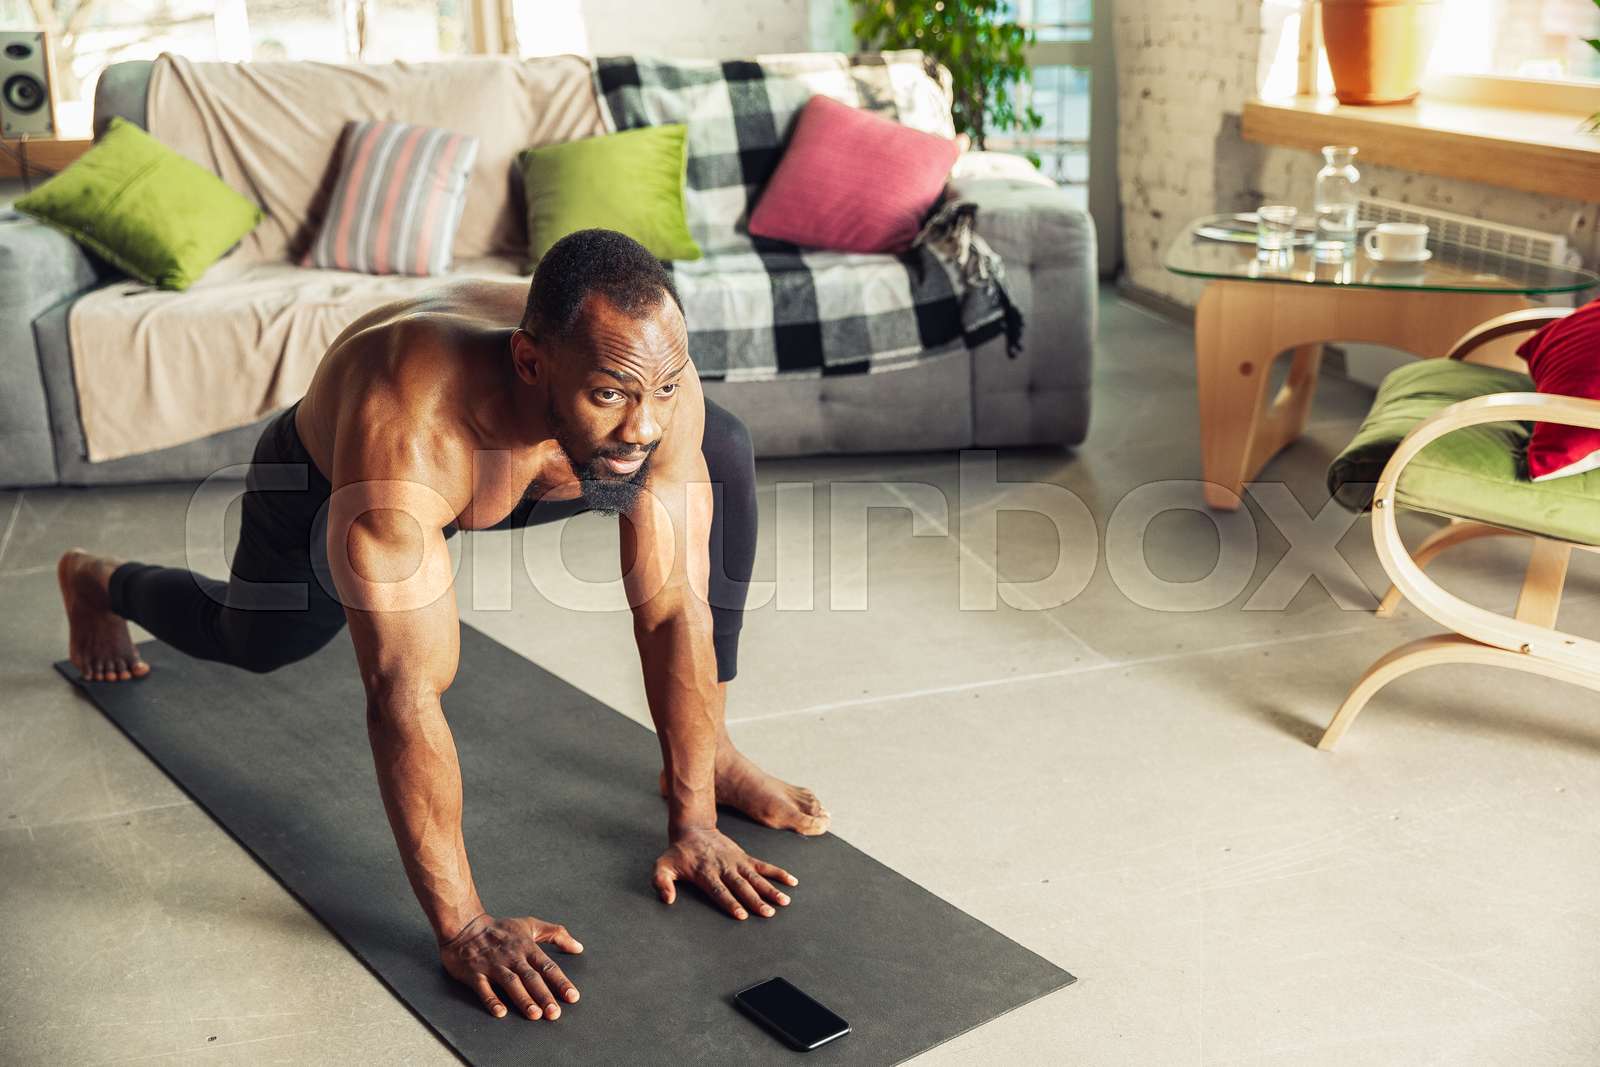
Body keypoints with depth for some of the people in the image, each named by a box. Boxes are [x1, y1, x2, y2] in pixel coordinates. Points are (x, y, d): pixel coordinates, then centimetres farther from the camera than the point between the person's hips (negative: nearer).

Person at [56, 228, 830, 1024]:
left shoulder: (652, 372, -37)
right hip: (322, 478, -3)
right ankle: (97, 582, 58)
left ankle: (707, 753, -1)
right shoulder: (410, 428, -50)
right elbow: (404, 694, -49)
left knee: (725, 455, -14)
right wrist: (462, 926, -46)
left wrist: (693, 822, -28)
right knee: (256, 646, 24)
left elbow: (674, 607, -28)